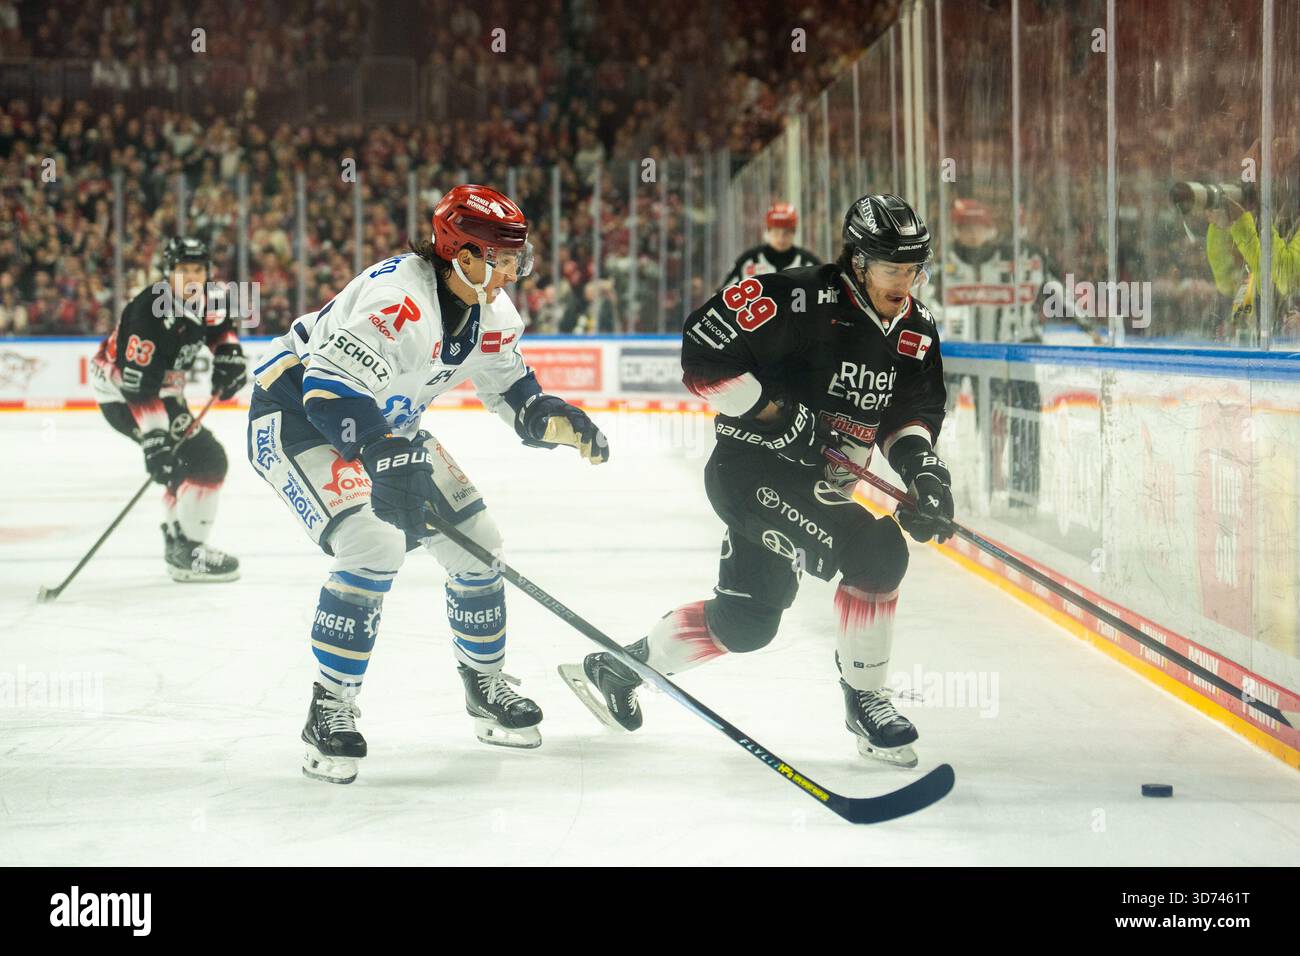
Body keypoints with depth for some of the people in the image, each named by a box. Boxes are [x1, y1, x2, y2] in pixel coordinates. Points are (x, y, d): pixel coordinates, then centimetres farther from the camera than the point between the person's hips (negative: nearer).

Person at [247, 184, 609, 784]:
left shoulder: (491, 312, -5)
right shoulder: (401, 297, -33)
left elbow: (510, 386, 10)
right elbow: (330, 382, -41)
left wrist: (556, 419, -10)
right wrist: (386, 458, -53)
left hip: (386, 427, 9)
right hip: (296, 411, -9)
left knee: (476, 541, 5)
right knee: (374, 543, -28)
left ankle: (484, 682, 26)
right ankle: (330, 708, -14)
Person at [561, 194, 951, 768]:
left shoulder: (916, 334, 4)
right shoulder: (800, 300, -19)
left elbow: (914, 412, 9)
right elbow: (703, 353, -18)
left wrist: (920, 460, -12)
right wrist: (774, 410, -22)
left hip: (821, 487, 9)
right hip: (751, 468, -9)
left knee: (747, 622, 12)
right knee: (875, 550, -25)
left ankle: (615, 668, 30)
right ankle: (864, 700, -9)